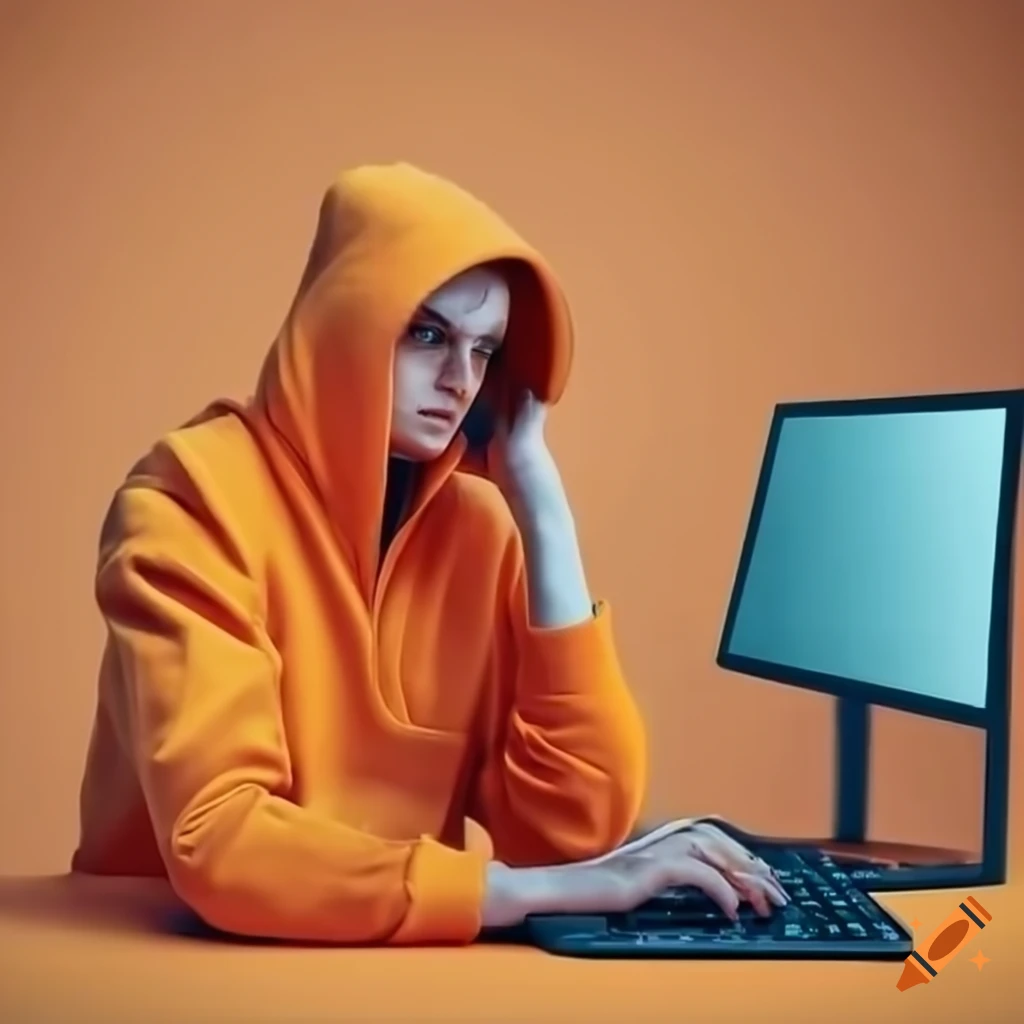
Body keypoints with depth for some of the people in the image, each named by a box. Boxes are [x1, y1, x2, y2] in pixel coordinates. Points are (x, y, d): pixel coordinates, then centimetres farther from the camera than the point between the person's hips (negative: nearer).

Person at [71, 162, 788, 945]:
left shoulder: (477, 523, 1)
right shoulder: (196, 497, -13)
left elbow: (578, 826, -9)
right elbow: (214, 844, -24)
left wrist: (537, 495, -8)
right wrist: (534, 890, -27)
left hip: (391, 961, 4)